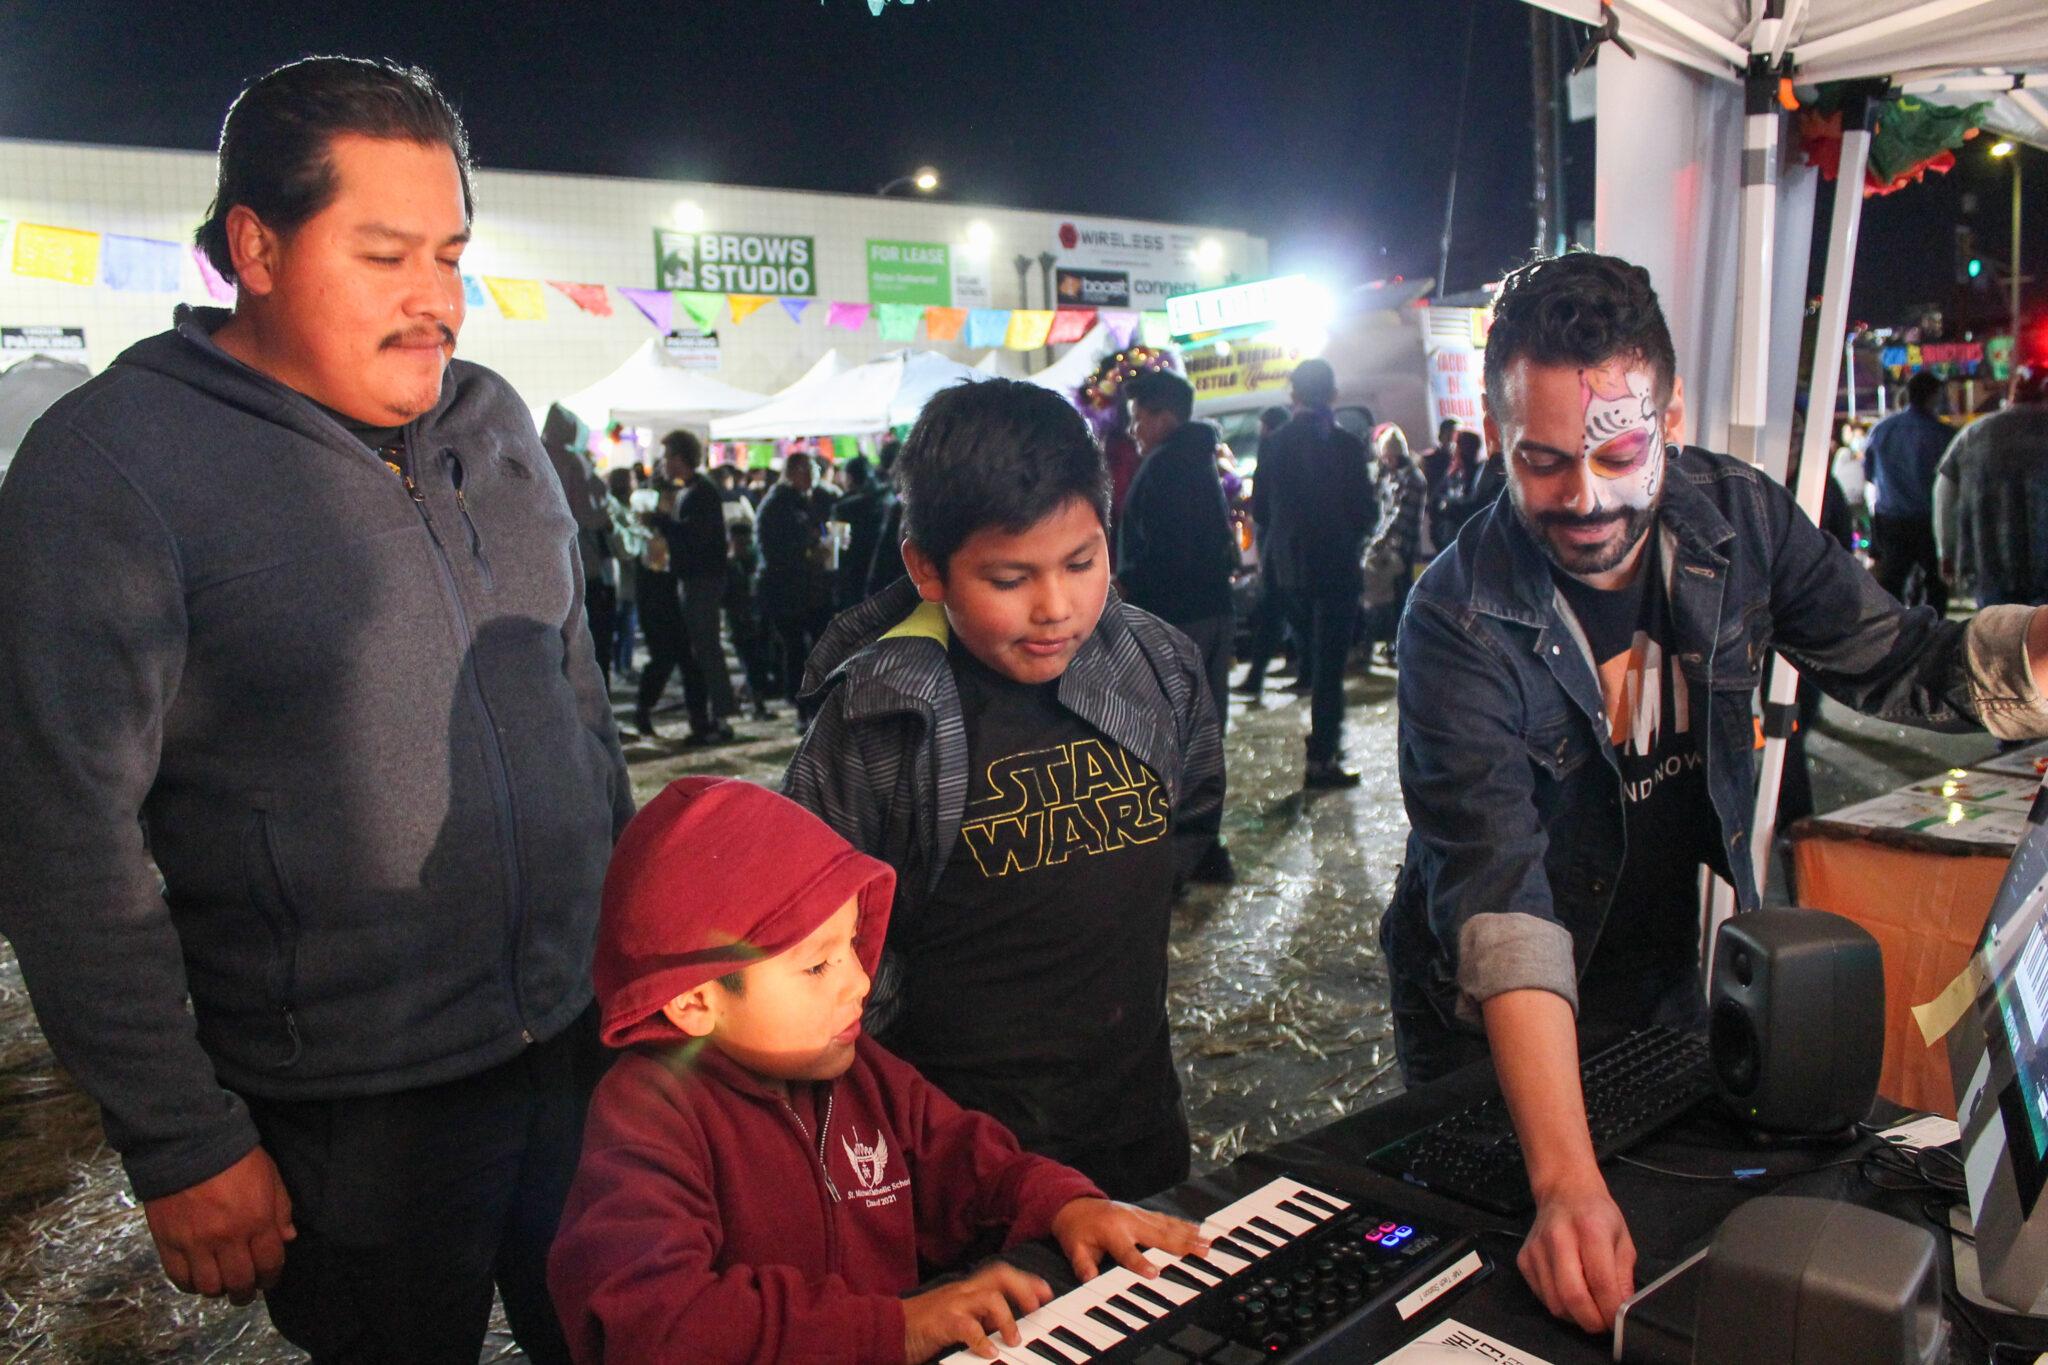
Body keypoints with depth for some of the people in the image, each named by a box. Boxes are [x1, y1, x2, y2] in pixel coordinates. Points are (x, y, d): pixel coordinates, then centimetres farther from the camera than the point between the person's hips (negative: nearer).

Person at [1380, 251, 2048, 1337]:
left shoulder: (1740, 521, -13)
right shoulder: (1460, 619, -29)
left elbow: (1897, 666, -4)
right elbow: (1497, 893, -37)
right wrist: (1567, 1179, -45)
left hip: (1674, 983, 5)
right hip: (1495, 1023, -4)